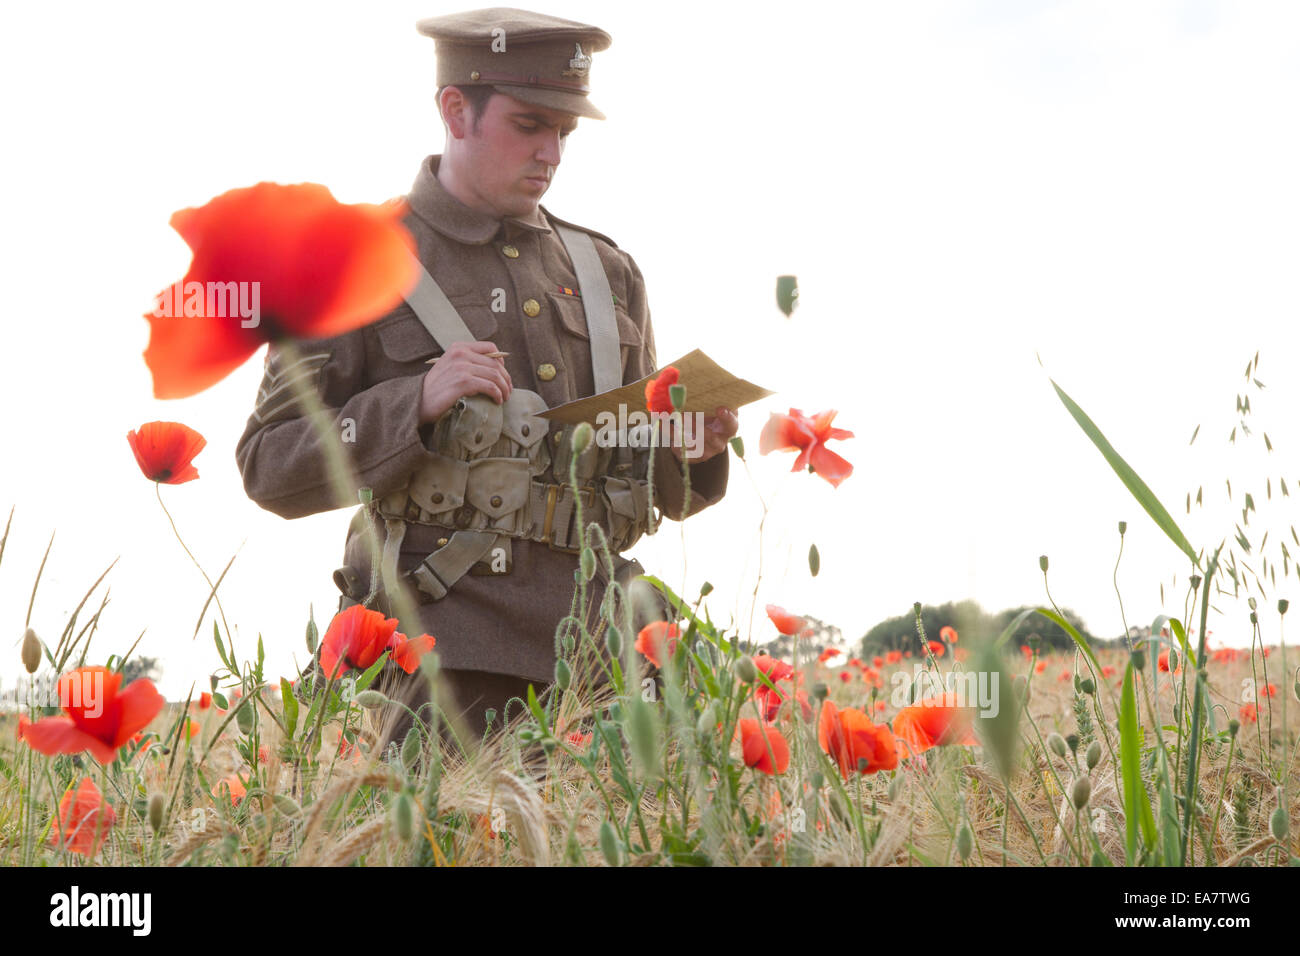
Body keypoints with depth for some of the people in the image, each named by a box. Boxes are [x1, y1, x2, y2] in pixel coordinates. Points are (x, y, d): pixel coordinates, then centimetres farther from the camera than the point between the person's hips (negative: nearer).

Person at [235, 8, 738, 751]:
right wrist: (417, 404, -15)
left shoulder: (607, 273, 18)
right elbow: (272, 468, -2)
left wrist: (692, 447, 1)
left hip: (590, 637, 4)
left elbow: (650, 481, 24)